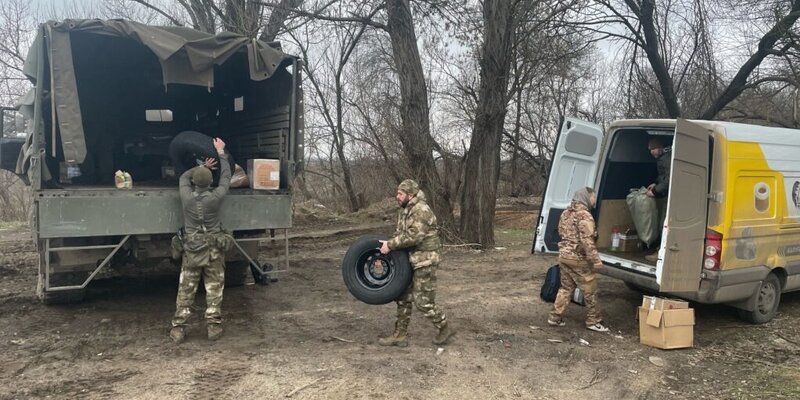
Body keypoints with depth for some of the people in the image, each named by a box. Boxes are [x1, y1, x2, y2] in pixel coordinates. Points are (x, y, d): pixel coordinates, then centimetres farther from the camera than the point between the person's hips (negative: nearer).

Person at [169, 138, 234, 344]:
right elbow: (226, 177, 6)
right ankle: (214, 327, 9)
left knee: (185, 291, 8)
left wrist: (202, 167, 21)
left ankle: (178, 329, 10)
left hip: (191, 251, 1)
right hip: (214, 250, -1)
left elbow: (184, 177, 16)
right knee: (214, 290, 7)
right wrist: (221, 152, 15)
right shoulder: (215, 197, -11)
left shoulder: (187, 197, -7)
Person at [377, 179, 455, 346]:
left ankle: (445, 328, 16)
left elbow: (414, 236, -27)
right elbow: (400, 232, 19)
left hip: (425, 260, -10)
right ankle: (400, 335, 20)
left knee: (423, 301, -4)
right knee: (403, 297, 11)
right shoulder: (405, 210, 12)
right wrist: (389, 244, 2)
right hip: (411, 260, 10)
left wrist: (390, 245, -21)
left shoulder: (421, 210, -19)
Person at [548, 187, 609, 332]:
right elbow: (587, 241, -22)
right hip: (578, 258, -8)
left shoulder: (566, 213, 12)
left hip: (563, 255, 8)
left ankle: (555, 317, 15)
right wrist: (596, 260, -21)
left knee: (566, 288, 16)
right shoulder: (584, 215, -16)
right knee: (590, 289, 4)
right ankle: (593, 321, 12)